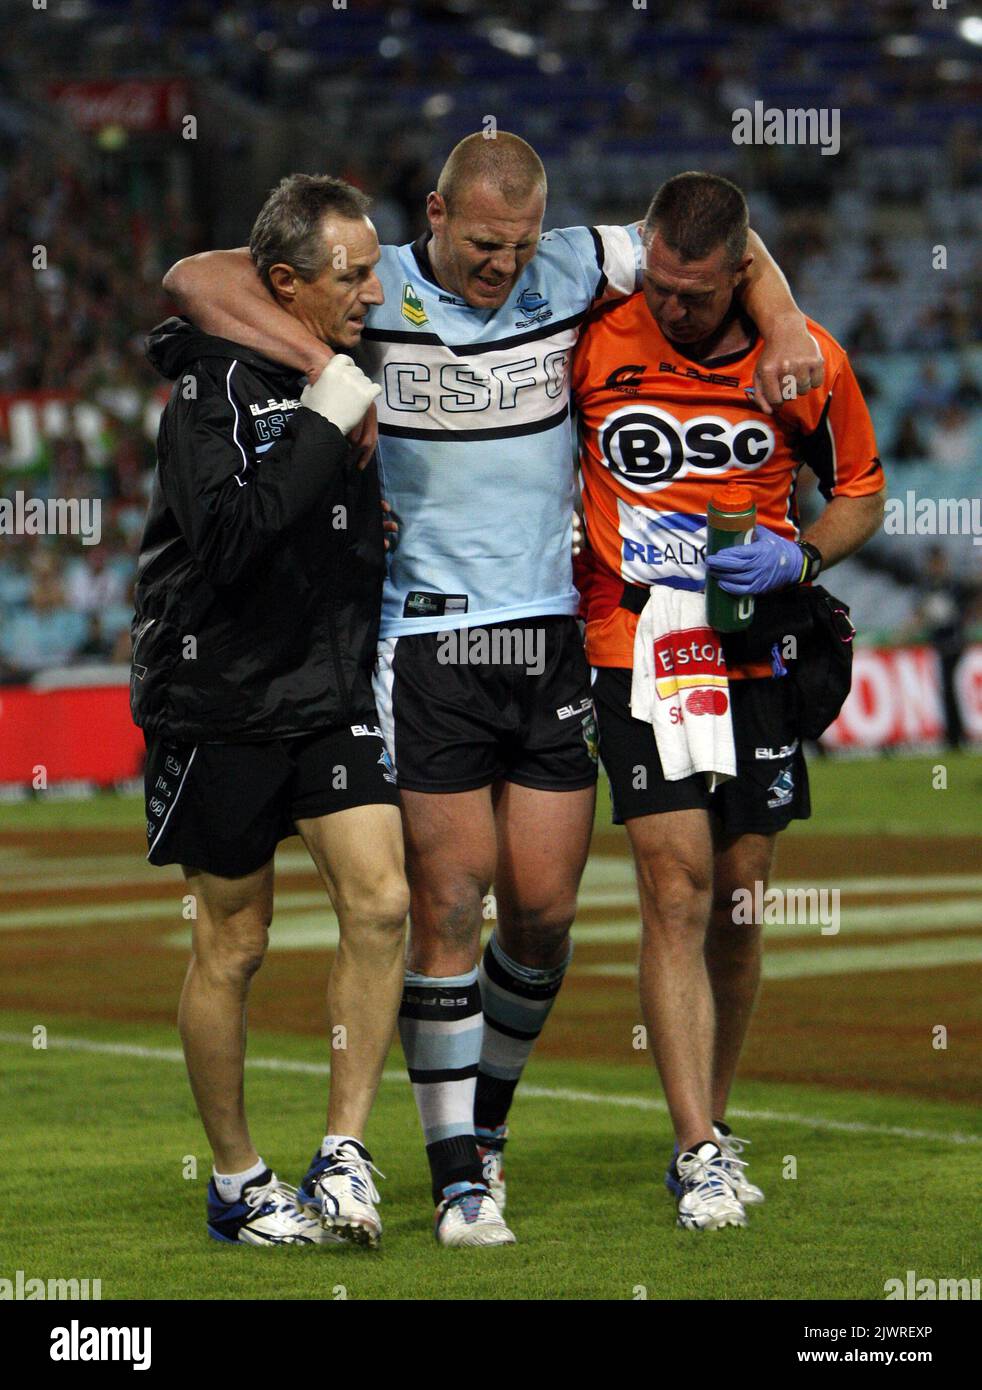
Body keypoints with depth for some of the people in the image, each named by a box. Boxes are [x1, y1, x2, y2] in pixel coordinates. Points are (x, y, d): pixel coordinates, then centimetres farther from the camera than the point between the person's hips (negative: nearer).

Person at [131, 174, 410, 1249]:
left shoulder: (346, 370, 9)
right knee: (232, 944, 3)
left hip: (329, 691, 6)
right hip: (220, 702, -6)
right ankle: (236, 1186, 16)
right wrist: (325, 428, -26)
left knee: (380, 900, -11)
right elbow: (226, 536, -28)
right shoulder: (214, 381, -13)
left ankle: (344, 1157, -4)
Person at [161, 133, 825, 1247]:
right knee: (448, 904, -6)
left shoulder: (571, 272, 2)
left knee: (543, 906, 5)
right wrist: (324, 362, -26)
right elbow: (194, 278, -16)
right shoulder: (376, 290, -8)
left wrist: (783, 325, -3)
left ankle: (486, 1110, 28)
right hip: (427, 640, -3)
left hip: (552, 635, 4)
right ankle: (460, 1173, 2)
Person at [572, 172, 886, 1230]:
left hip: (756, 656, 2)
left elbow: (860, 493, 9)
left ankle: (711, 1124, 24)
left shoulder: (806, 359, -4)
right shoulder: (594, 341, -7)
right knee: (676, 889, -11)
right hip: (634, 653, -2)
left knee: (737, 901, 7)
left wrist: (798, 559, -9)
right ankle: (699, 1154, -12)